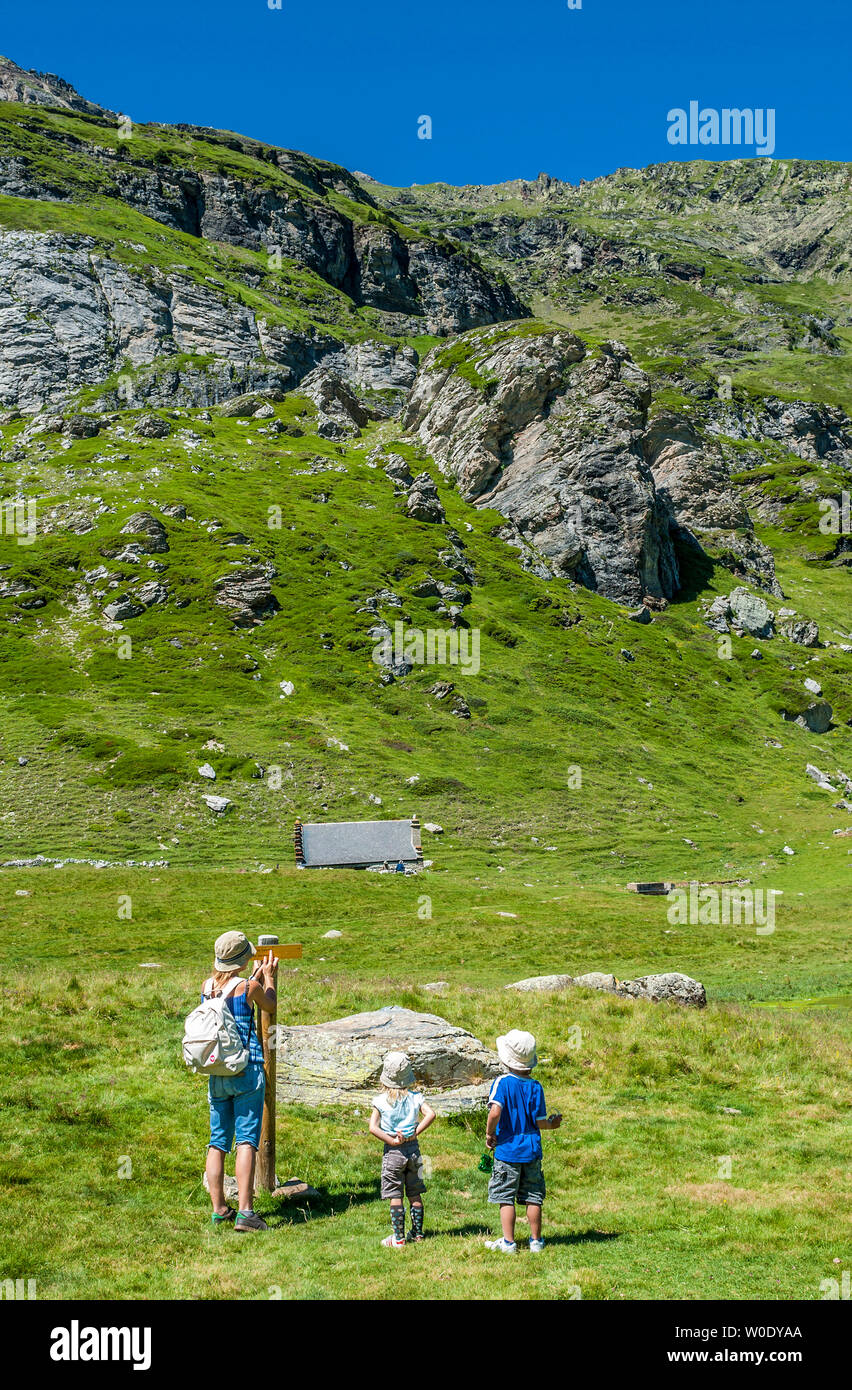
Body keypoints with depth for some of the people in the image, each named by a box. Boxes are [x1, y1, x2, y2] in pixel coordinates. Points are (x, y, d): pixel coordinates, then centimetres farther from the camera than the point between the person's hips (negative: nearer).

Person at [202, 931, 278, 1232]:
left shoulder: (207, 986, 4)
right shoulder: (249, 987, -11)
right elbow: (269, 1006, 11)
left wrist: (258, 975, 36)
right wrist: (268, 976, 27)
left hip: (216, 1073, 5)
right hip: (247, 1071, -5)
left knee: (217, 1142, 10)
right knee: (247, 1140, -5)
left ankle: (219, 1210, 14)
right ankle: (245, 1212, -10)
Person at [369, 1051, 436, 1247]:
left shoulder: (381, 1101, -8)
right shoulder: (414, 1097, -3)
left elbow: (373, 1127, -16)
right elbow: (430, 1114, -16)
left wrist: (392, 1141, -11)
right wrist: (414, 1134, -11)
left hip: (392, 1152, -2)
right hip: (413, 1149, 2)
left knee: (395, 1196, 3)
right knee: (415, 1194, 14)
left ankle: (398, 1238, 7)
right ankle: (417, 1233, 22)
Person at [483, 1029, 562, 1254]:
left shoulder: (502, 1083, -12)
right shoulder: (535, 1087, -3)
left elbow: (495, 1111, -26)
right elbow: (540, 1122, -2)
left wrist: (489, 1134, -10)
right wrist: (552, 1124, 19)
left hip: (507, 1150, -3)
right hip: (531, 1151, 3)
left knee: (505, 1197, 6)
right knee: (533, 1197, 12)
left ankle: (508, 1242, 7)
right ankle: (536, 1241, 19)